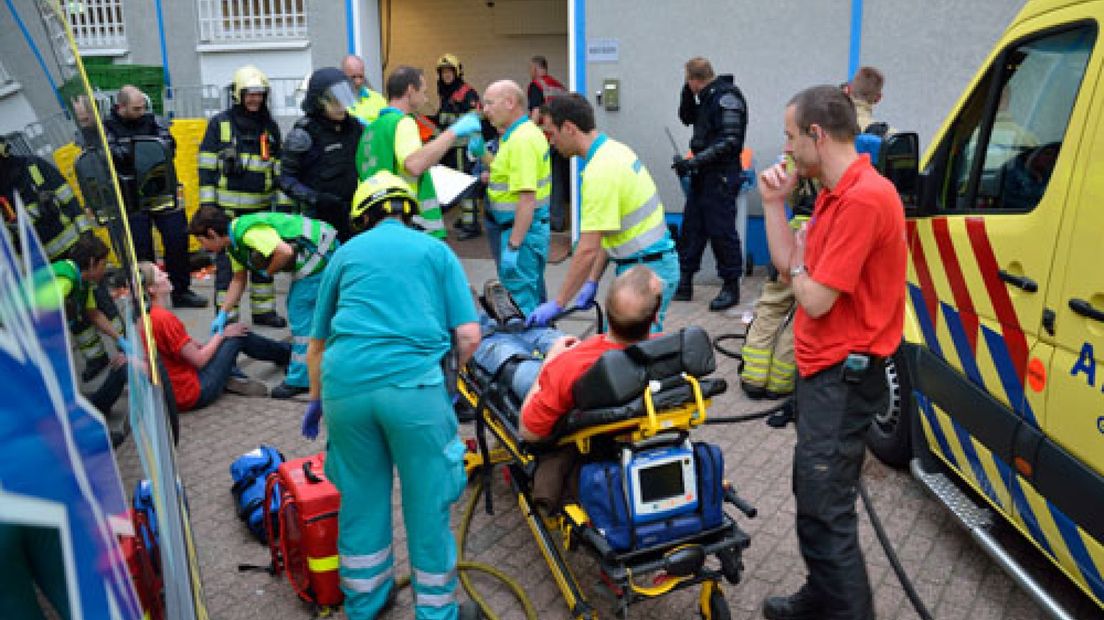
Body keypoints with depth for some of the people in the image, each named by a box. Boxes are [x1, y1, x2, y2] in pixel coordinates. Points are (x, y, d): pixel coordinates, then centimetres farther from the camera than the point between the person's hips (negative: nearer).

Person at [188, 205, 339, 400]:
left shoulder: (248, 232, -23)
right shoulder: (234, 242, 11)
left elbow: (285, 252, -32)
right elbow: (238, 280, 19)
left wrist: (268, 272, -13)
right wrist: (222, 314, 13)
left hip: (319, 252, -11)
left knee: (300, 312, -7)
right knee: (296, 307, 22)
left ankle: (300, 379, 0)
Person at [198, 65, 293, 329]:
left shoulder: (270, 127, 10)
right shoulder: (219, 123, -1)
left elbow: (279, 167, 12)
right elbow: (207, 166, -2)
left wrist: (284, 202, 8)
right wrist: (207, 203, -7)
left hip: (261, 207, 4)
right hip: (228, 206, -4)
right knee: (227, 261, 0)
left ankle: (264, 309, 23)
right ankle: (226, 315, 7)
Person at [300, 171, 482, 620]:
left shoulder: (346, 253, 20)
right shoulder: (436, 250, 15)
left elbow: (317, 343, 24)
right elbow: (469, 336, 4)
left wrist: (316, 399, 38)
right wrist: (445, 378, 20)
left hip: (345, 385, 3)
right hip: (414, 384, -2)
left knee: (360, 498, 19)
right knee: (427, 503, 11)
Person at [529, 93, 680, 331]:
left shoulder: (600, 172, -21)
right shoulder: (614, 149, 9)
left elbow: (588, 250, -22)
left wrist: (557, 304, -15)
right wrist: (592, 280, 13)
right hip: (654, 263, 10)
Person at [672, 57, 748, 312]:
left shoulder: (727, 98, -14)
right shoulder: (707, 97, 14)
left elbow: (729, 141, -21)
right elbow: (687, 118, 26)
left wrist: (694, 161, -22)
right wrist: (687, 94, 8)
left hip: (721, 177, -10)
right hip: (702, 175, 10)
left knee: (721, 231, -5)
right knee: (691, 226, 11)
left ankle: (731, 287, 6)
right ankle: (684, 283, 19)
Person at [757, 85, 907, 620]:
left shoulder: (864, 199, -23)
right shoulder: (834, 194, 10)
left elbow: (815, 300, -23)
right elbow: (788, 265, 12)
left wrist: (800, 265, -2)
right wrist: (774, 204, 6)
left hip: (842, 376, -11)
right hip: (824, 369, 11)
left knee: (823, 507, -5)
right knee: (813, 493, 20)